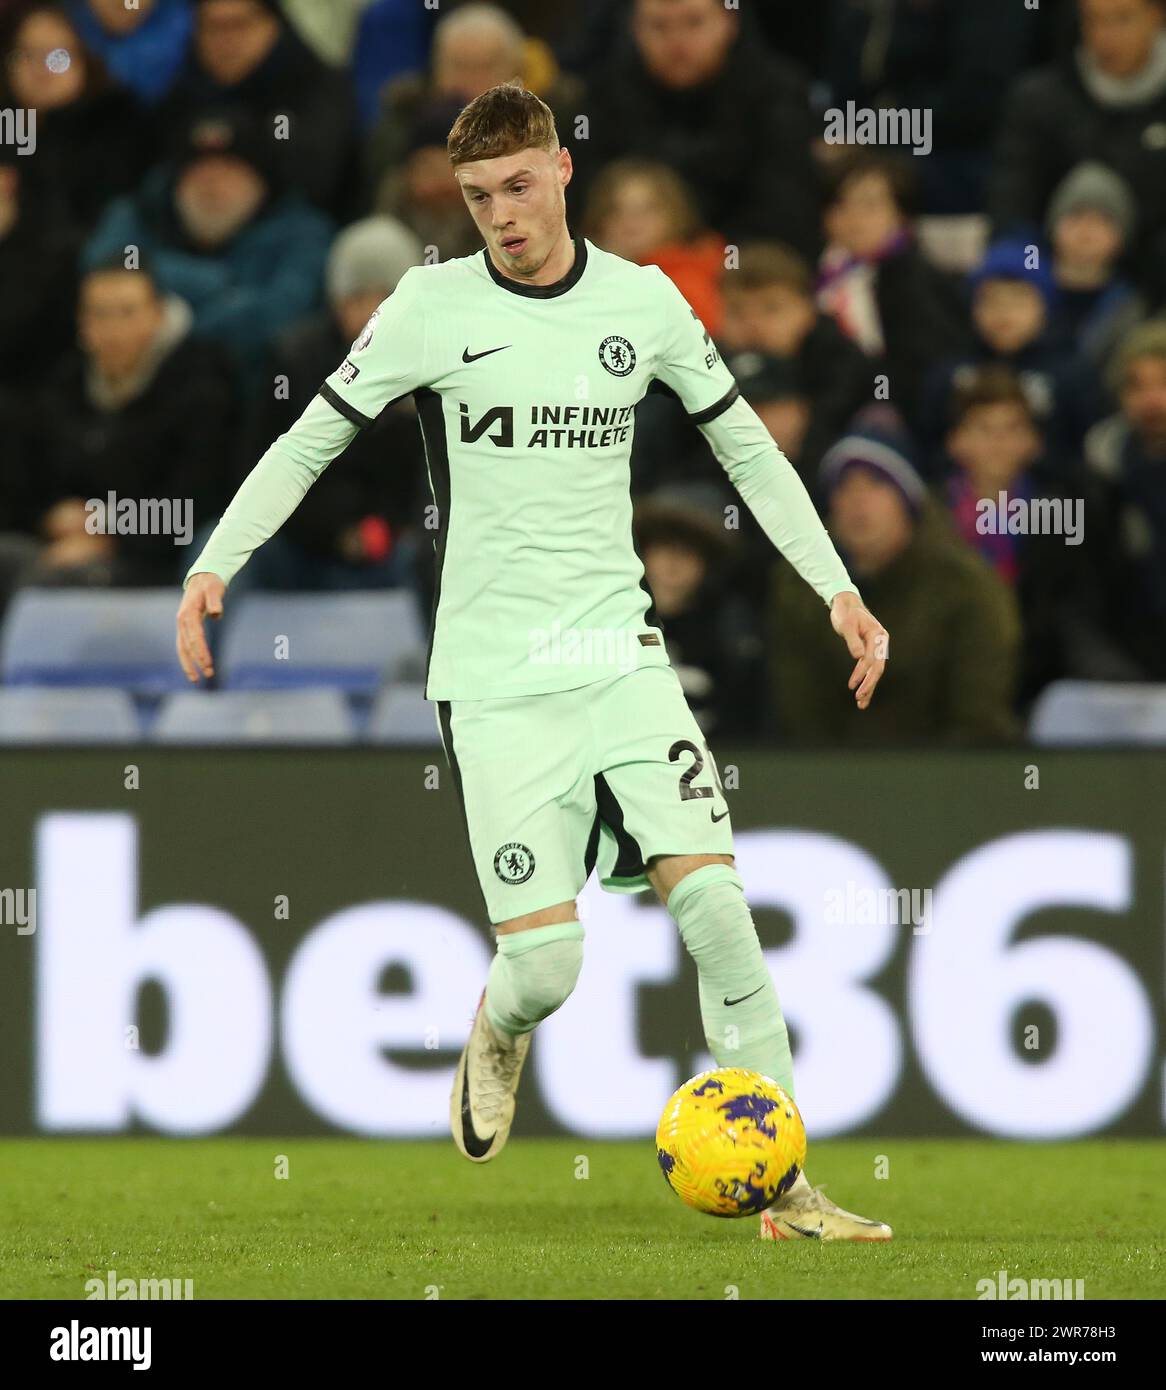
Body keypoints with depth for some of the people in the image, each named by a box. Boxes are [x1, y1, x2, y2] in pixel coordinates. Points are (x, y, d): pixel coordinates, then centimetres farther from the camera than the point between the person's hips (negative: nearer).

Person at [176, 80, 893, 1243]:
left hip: (619, 653, 2)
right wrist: (215, 563, -9)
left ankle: (783, 1189, -8)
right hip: (494, 677, -2)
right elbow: (312, 438, 4)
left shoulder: (644, 304, 4)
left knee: (716, 907, -13)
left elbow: (747, 449, 15)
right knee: (545, 967, -10)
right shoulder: (433, 307, -2)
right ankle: (498, 1032, 30)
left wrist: (836, 589, 8)